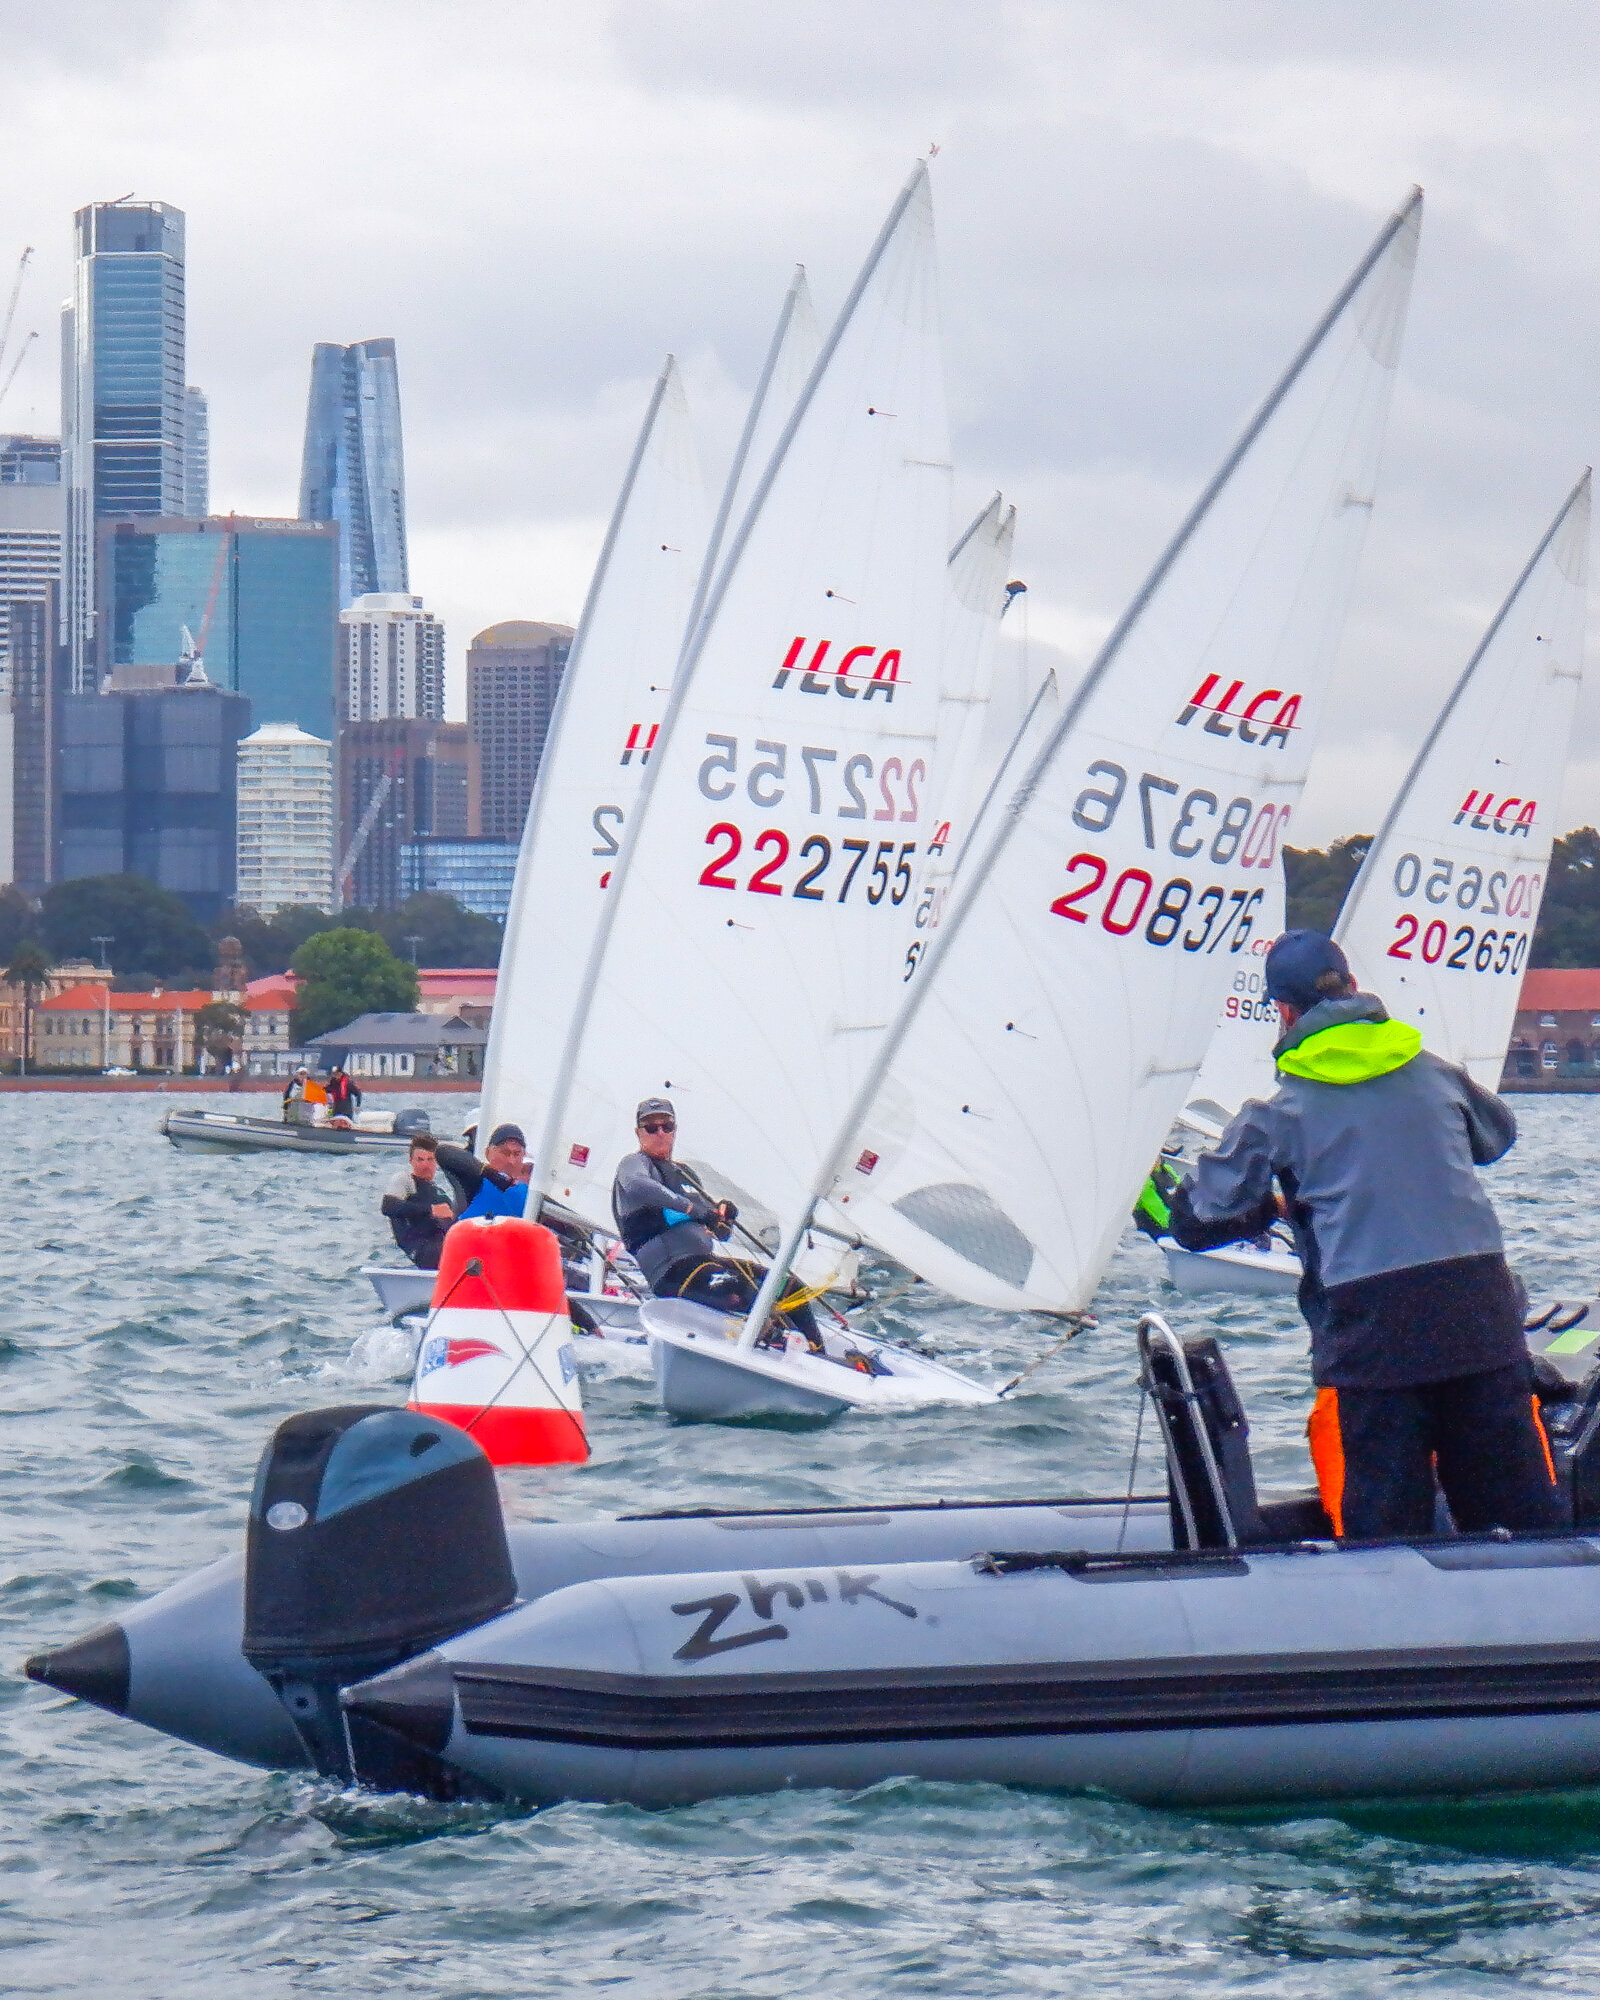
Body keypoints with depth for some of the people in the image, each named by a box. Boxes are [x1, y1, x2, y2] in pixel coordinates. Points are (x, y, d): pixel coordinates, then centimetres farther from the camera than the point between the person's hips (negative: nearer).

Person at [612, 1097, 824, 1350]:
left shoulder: (684, 1174, 28)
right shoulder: (634, 1163, 4)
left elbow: (720, 1234, 29)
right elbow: (637, 1187, -25)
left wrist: (724, 1215, 5)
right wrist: (691, 1208, -26)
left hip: (704, 1259, 9)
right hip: (669, 1268, -9)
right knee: (745, 1292, -31)